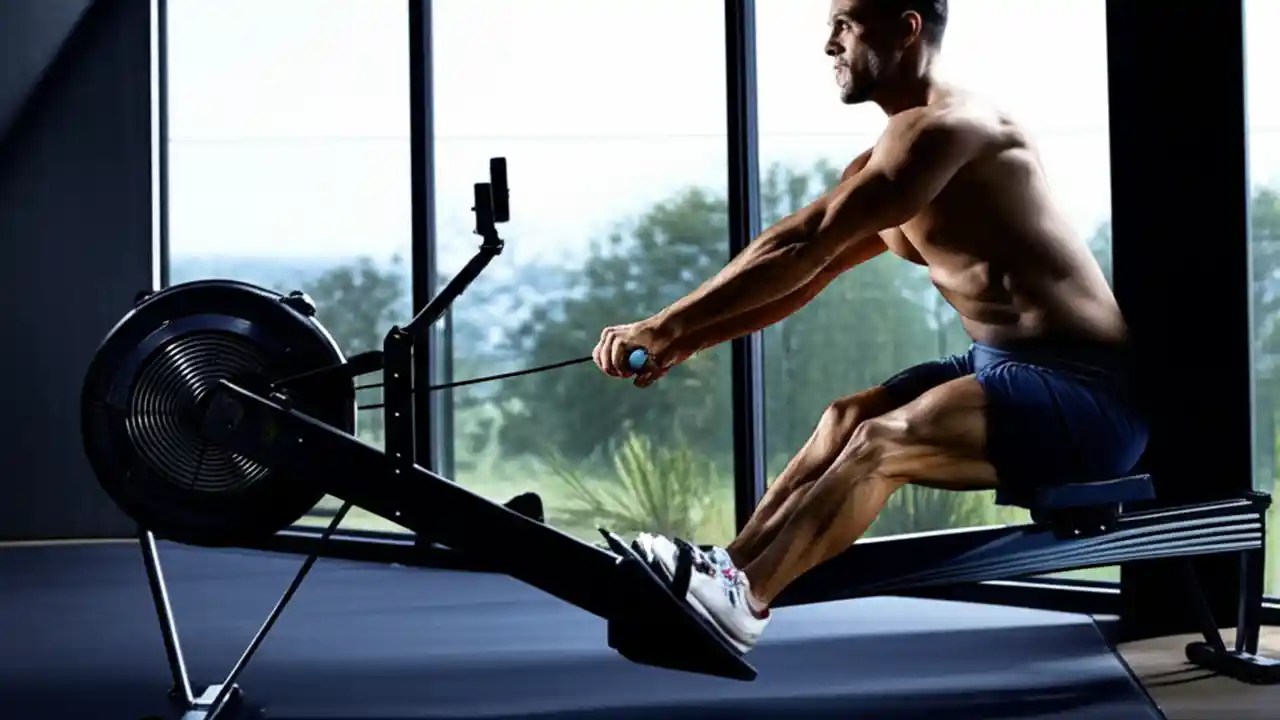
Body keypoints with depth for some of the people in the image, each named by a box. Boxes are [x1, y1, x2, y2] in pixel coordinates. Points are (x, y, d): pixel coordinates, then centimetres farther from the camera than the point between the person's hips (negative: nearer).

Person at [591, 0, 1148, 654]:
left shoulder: (941, 128, -16)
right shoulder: (890, 160, 14)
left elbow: (802, 247, -20)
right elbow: (803, 279, 16)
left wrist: (664, 326, -17)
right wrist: (682, 343, 6)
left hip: (1084, 388, -10)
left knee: (884, 440, -25)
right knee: (846, 420, 1)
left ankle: (743, 600, -24)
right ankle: (726, 572, -4)